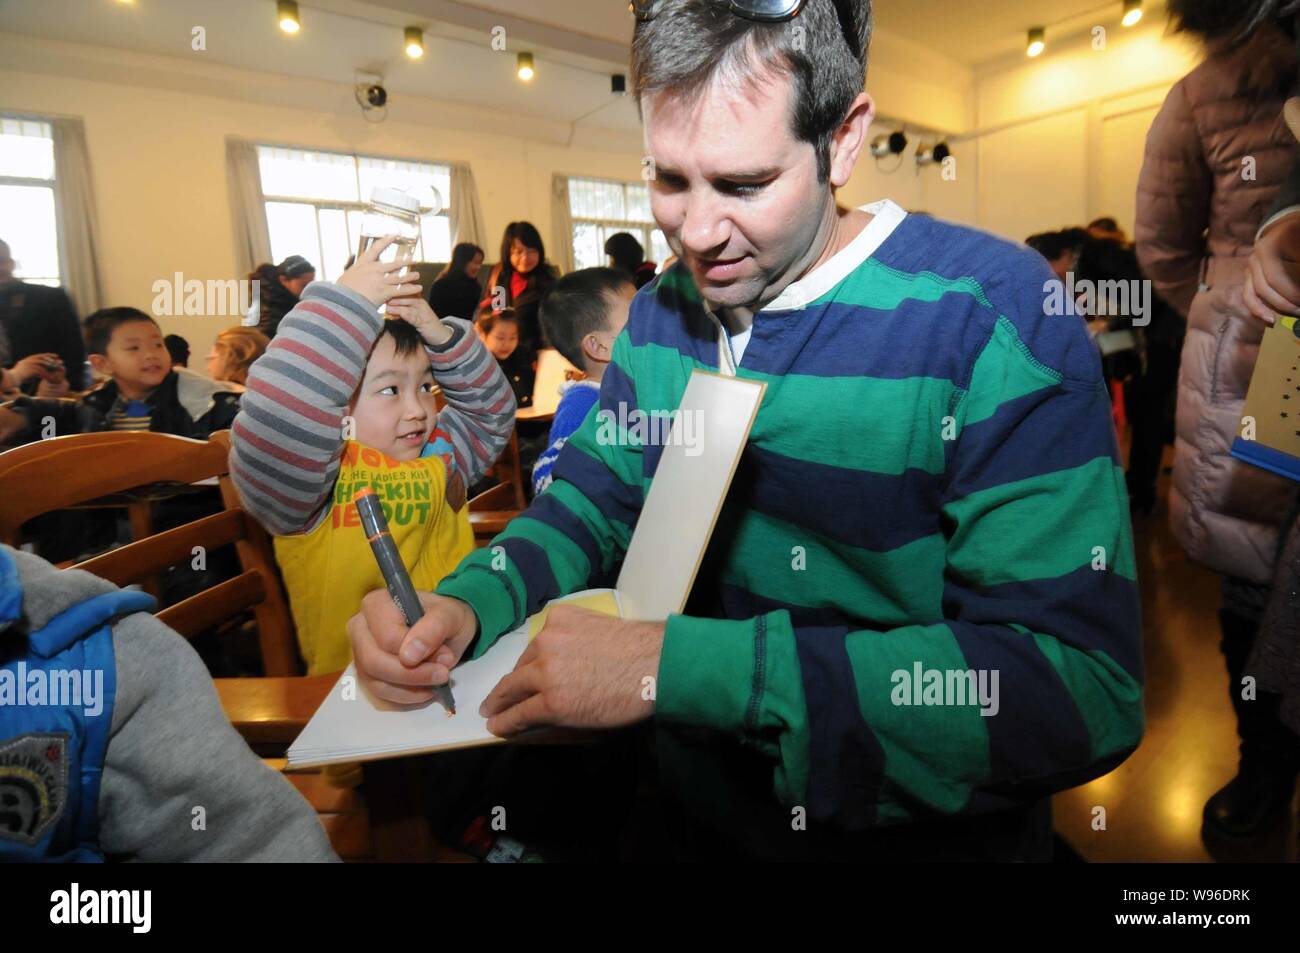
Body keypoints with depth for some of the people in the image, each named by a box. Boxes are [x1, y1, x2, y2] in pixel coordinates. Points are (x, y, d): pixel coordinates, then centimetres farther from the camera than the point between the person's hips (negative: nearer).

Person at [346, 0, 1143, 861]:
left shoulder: (992, 312, -21)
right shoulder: (660, 310, -2)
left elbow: (1082, 687, -26)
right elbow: (593, 499, 3)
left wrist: (674, 665, -32)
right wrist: (464, 604, -18)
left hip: (917, 834, -3)